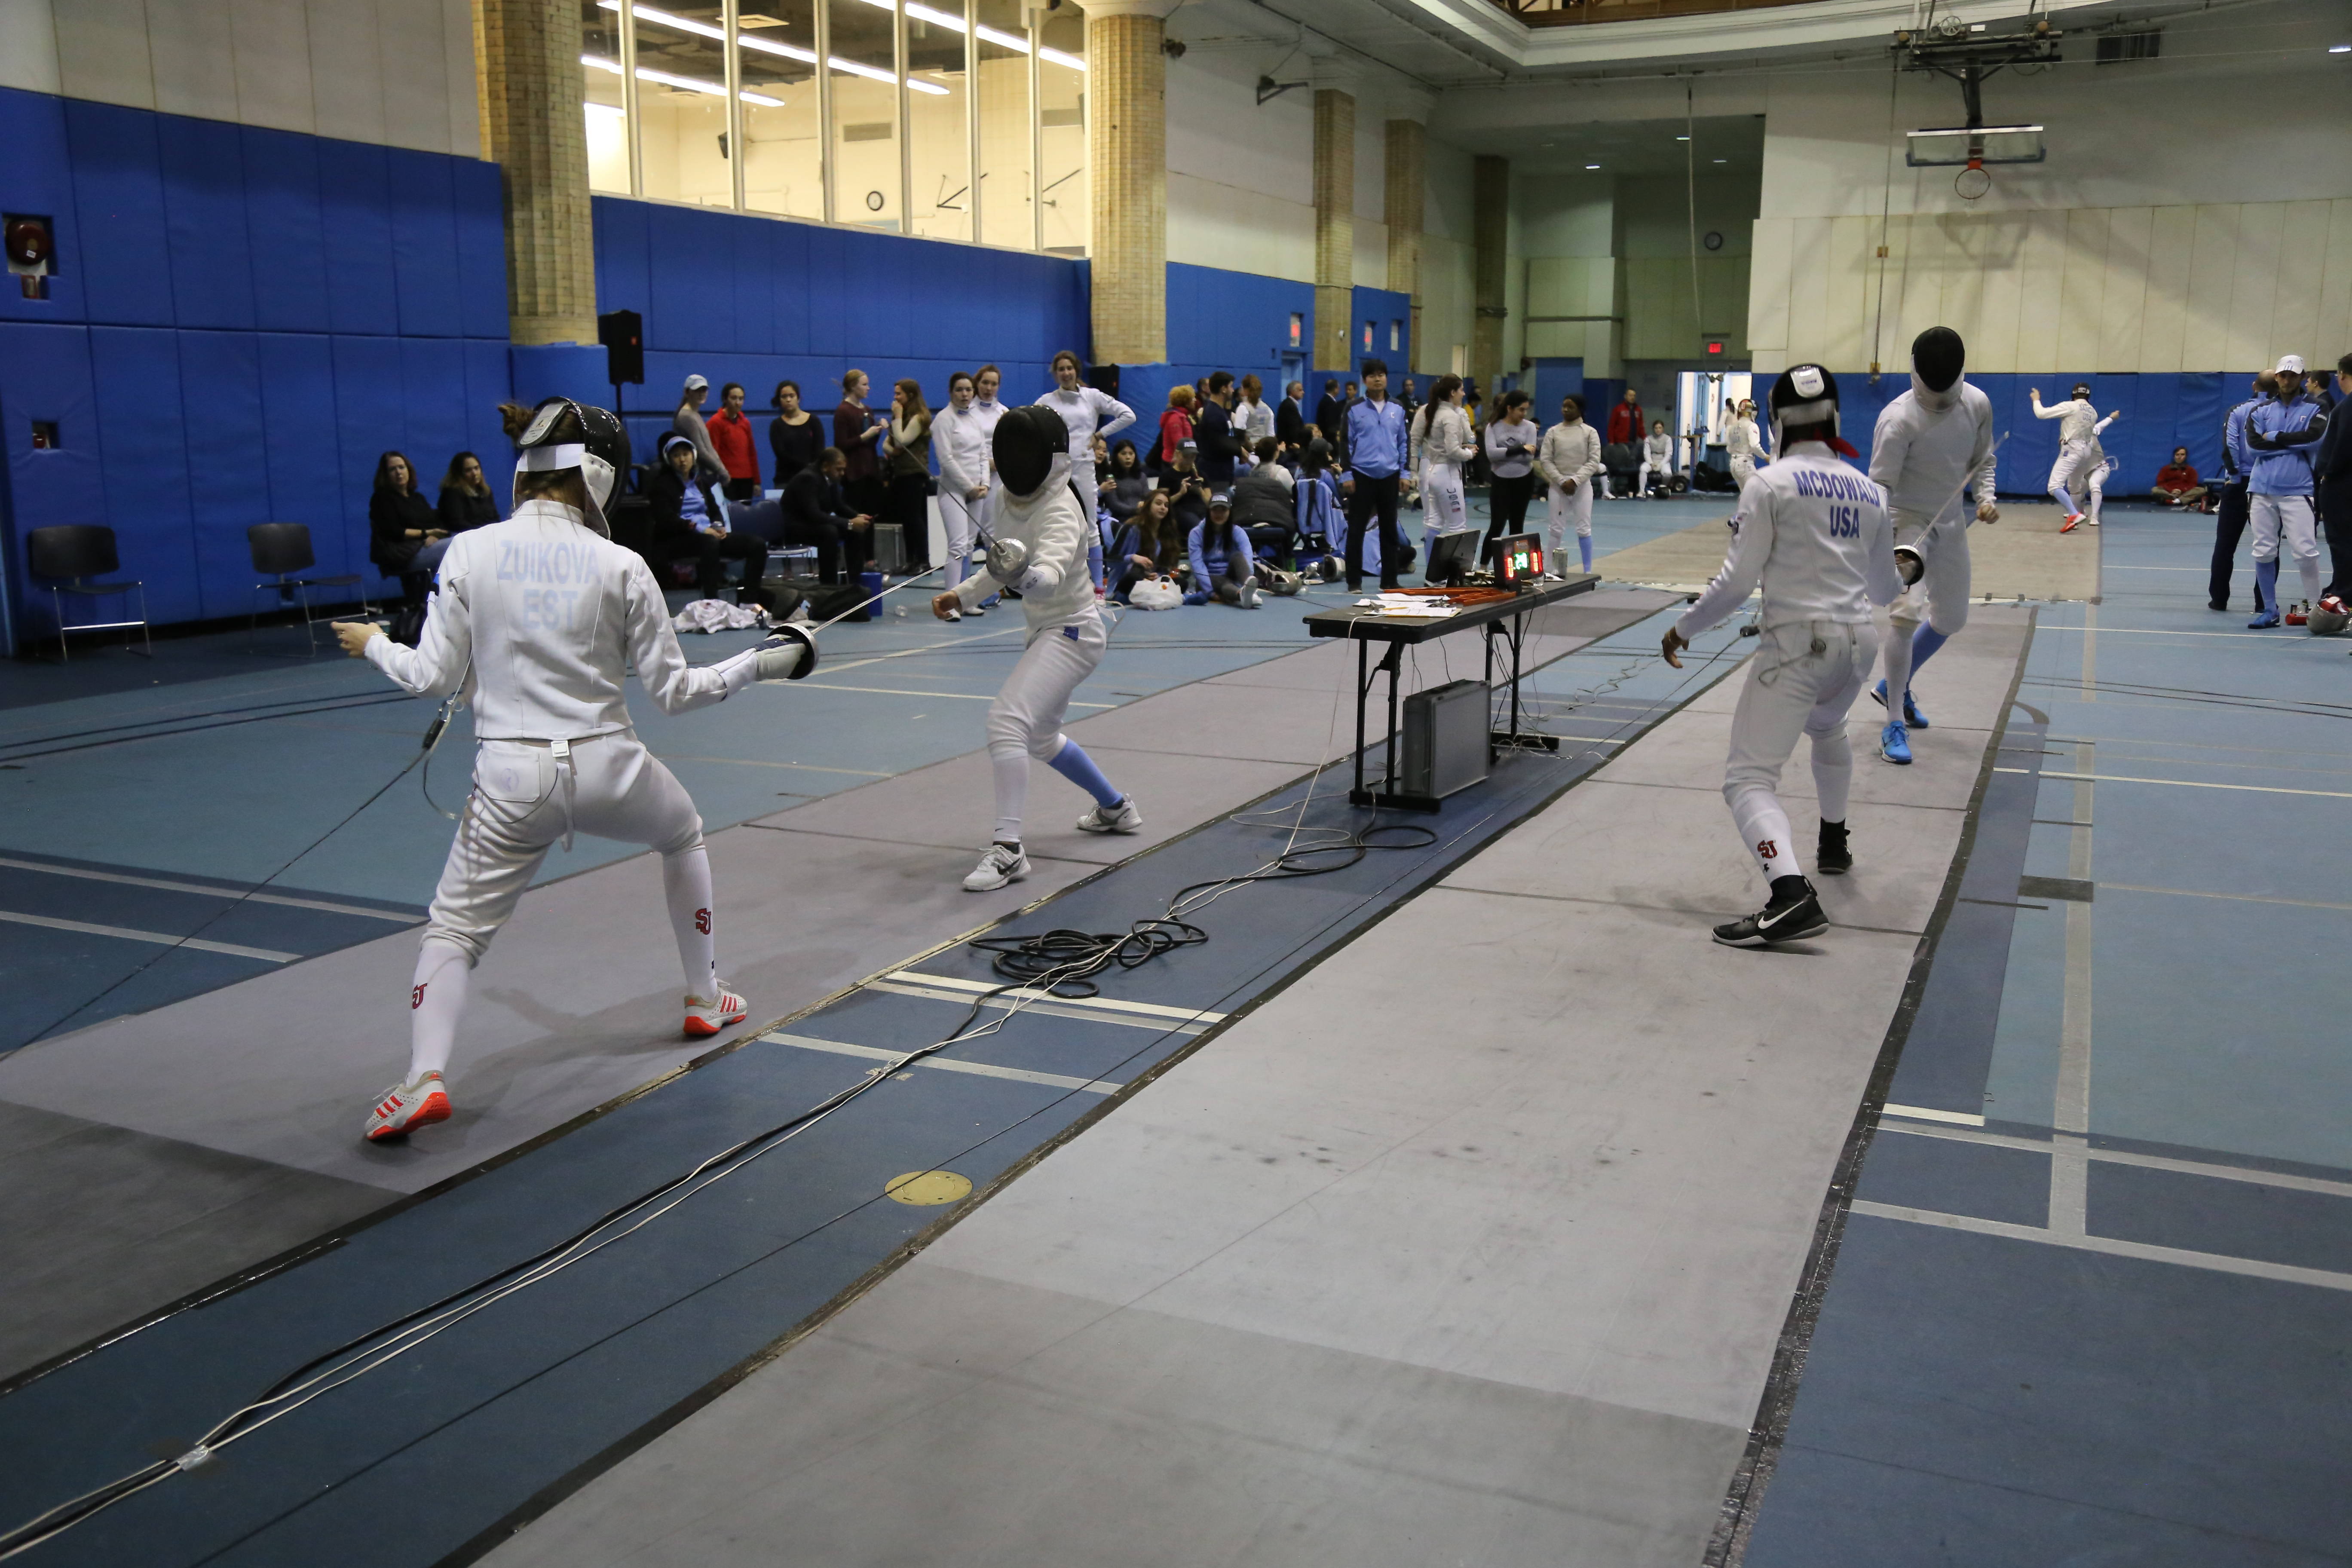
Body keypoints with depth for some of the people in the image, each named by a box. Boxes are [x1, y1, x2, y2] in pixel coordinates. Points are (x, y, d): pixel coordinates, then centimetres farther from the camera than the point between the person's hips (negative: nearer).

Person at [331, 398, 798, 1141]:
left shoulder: (470, 552, -3)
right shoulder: (620, 567, -5)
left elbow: (435, 678, -1)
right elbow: (672, 691, -2)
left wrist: (373, 645, 19)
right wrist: (759, 663, 12)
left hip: (513, 778, 0)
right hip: (607, 769, 0)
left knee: (455, 929, 15)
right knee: (683, 835, 33)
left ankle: (425, 1079, -8)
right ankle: (706, 999, 38)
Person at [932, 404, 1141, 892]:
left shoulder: (1060, 510, -25)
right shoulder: (1006, 498, 0)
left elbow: (1051, 573, -45)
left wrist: (1024, 576, -67)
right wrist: (961, 594, 4)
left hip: (1072, 634, -10)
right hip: (1049, 631, 10)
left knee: (1006, 719, -27)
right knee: (1040, 737, 24)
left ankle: (1007, 850, -28)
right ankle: (1116, 808, 46)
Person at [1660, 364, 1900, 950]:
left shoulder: (1769, 485, -6)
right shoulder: (1869, 490, 11)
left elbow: (1737, 583, -10)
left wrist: (1683, 629, 4)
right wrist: (1907, 570, 46)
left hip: (1796, 643, -6)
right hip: (1857, 642, 6)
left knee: (1748, 780, -9)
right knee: (1826, 728, 38)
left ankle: (1793, 899, -31)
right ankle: (1833, 845, 53)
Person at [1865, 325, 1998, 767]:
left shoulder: (1978, 403, -8)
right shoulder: (1899, 419, -25)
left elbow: (1981, 460, 8)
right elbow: (1879, 487, -27)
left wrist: (1986, 497, -11)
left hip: (1951, 522, 6)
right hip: (1907, 521, -6)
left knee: (1951, 621, 16)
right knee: (1907, 613, -24)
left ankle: (1893, 686, 39)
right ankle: (1894, 725, -16)